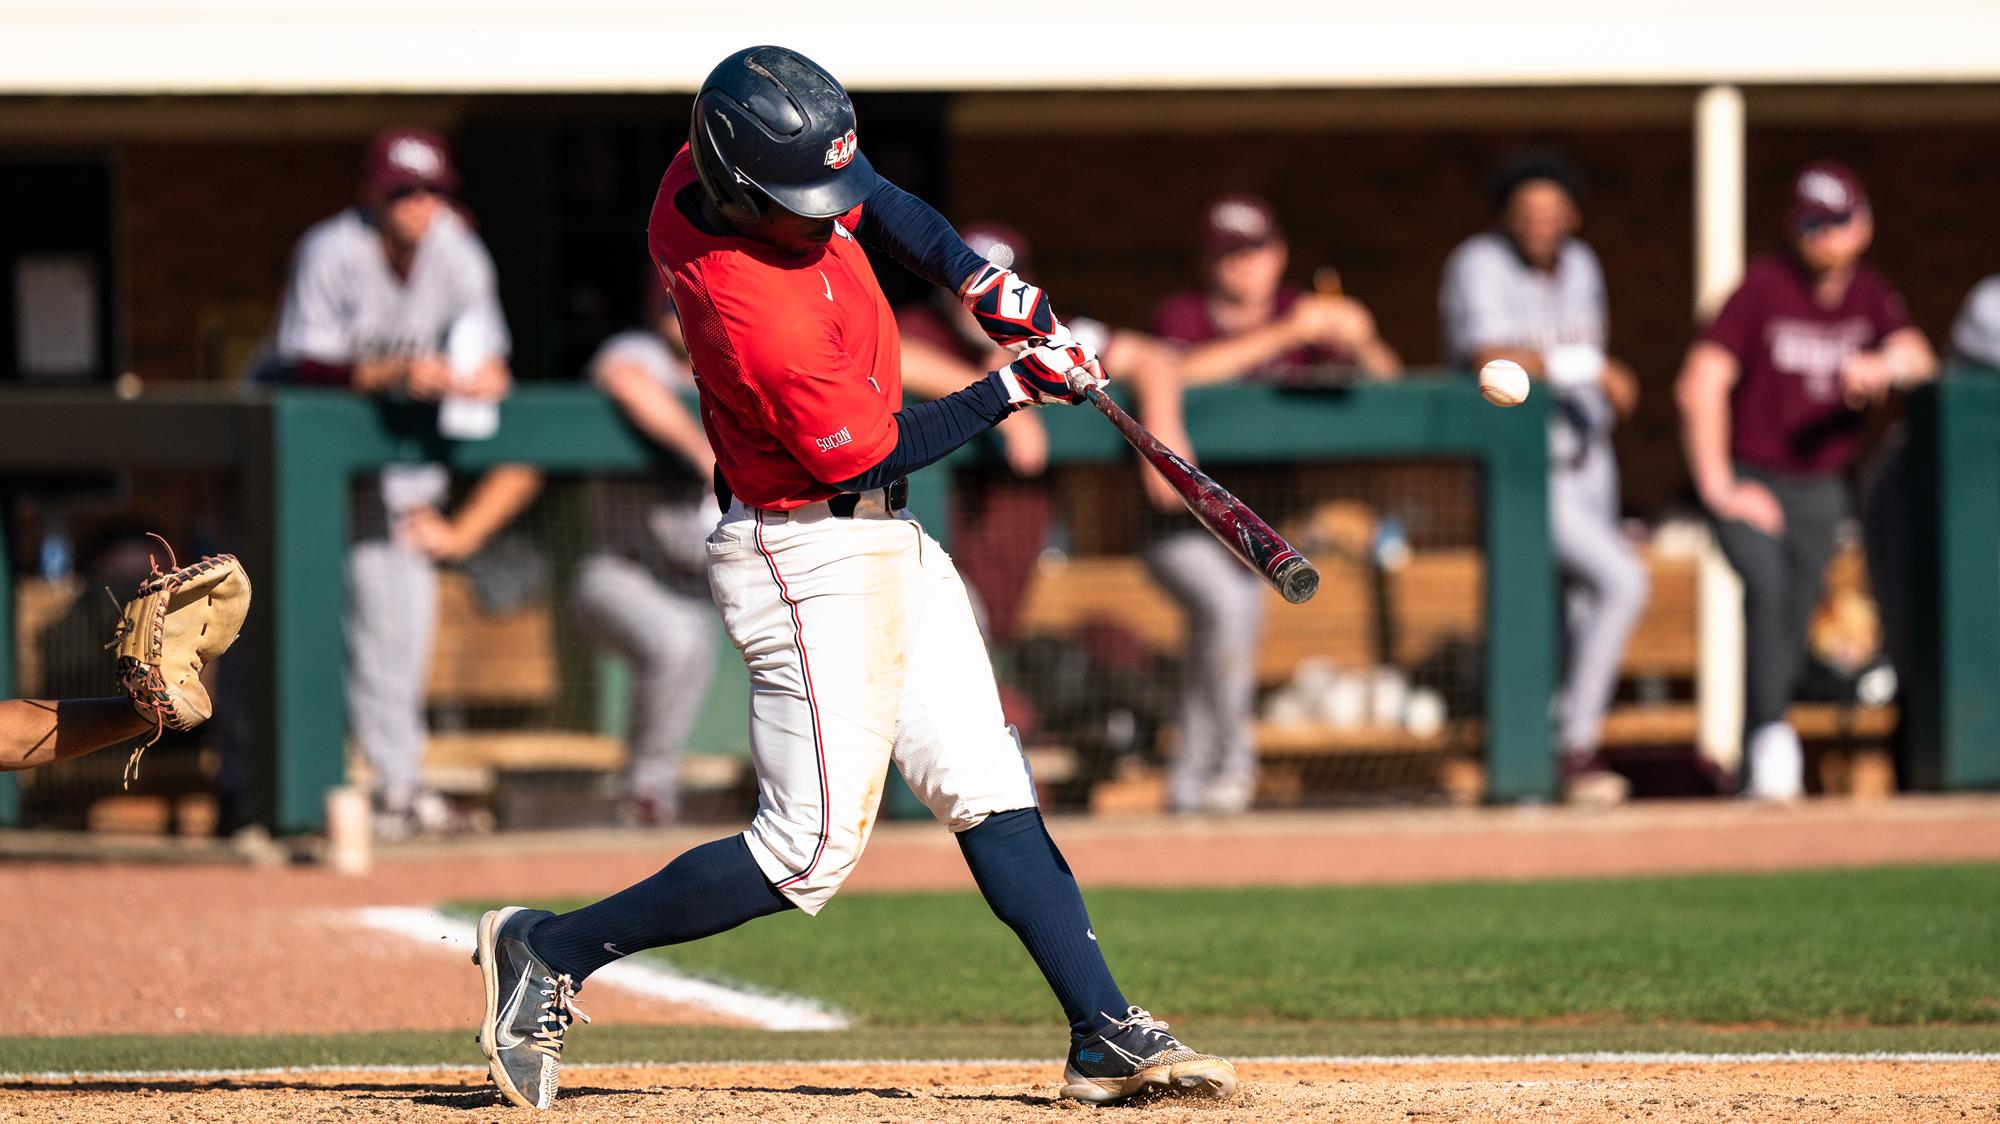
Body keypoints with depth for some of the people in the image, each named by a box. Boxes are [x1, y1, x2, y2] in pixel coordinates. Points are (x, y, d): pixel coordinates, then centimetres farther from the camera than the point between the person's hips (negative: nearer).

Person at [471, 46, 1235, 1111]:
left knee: (990, 793, 9)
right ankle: (550, 952, 3)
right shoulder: (759, 315, -32)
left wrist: (979, 278, -1)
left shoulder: (709, 174, -7)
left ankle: (1107, 1034, 11)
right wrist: (1016, 387, -9)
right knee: (811, 851, -7)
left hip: (882, 544, 10)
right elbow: (870, 451, -19)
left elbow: (876, 200, 14)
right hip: (809, 567, -10)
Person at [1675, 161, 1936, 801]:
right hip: (1749, 479, -5)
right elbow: (1701, 385, -17)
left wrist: (1884, 365, -37)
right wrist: (1717, 489, -21)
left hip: (1821, 489, 5)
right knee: (1767, 582, -30)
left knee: (1793, 629, 6)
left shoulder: (1870, 297, 4)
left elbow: (1919, 359, -13)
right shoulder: (1765, 287, -11)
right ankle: (1770, 733, -39)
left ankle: (1758, 774, 18)